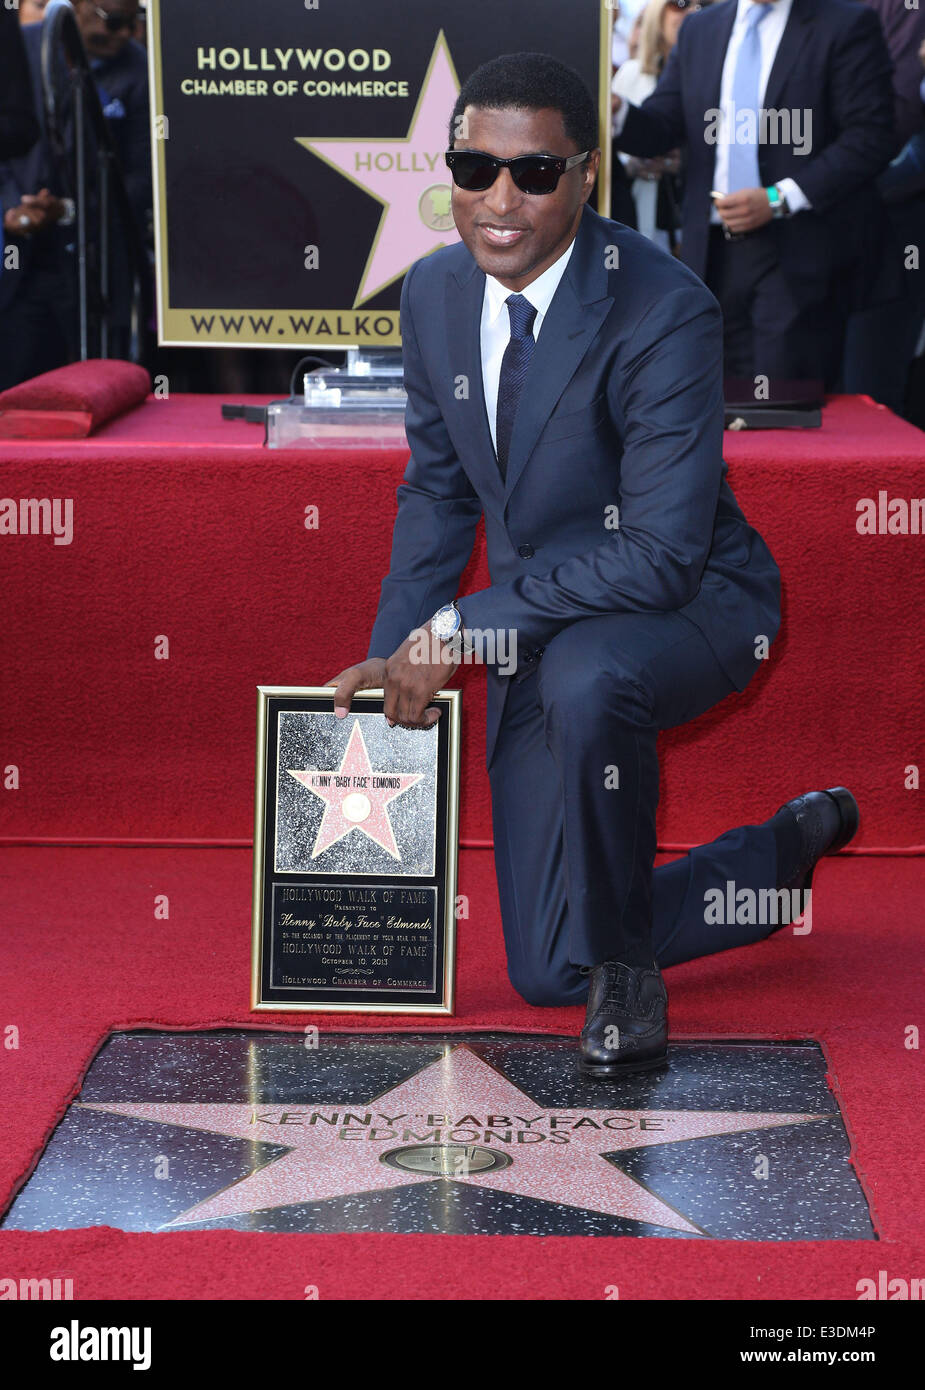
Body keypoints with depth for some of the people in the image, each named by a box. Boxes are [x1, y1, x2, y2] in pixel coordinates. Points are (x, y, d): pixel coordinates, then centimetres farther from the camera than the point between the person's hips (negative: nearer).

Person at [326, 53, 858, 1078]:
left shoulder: (665, 311, -25)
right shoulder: (433, 294, -4)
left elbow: (663, 553, -29)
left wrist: (459, 628, -28)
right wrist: (392, 659, 0)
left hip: (692, 606, -6)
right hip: (539, 624, 6)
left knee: (583, 676, -44)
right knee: (548, 975, 8)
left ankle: (628, 965, -17)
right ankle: (792, 846, 35)